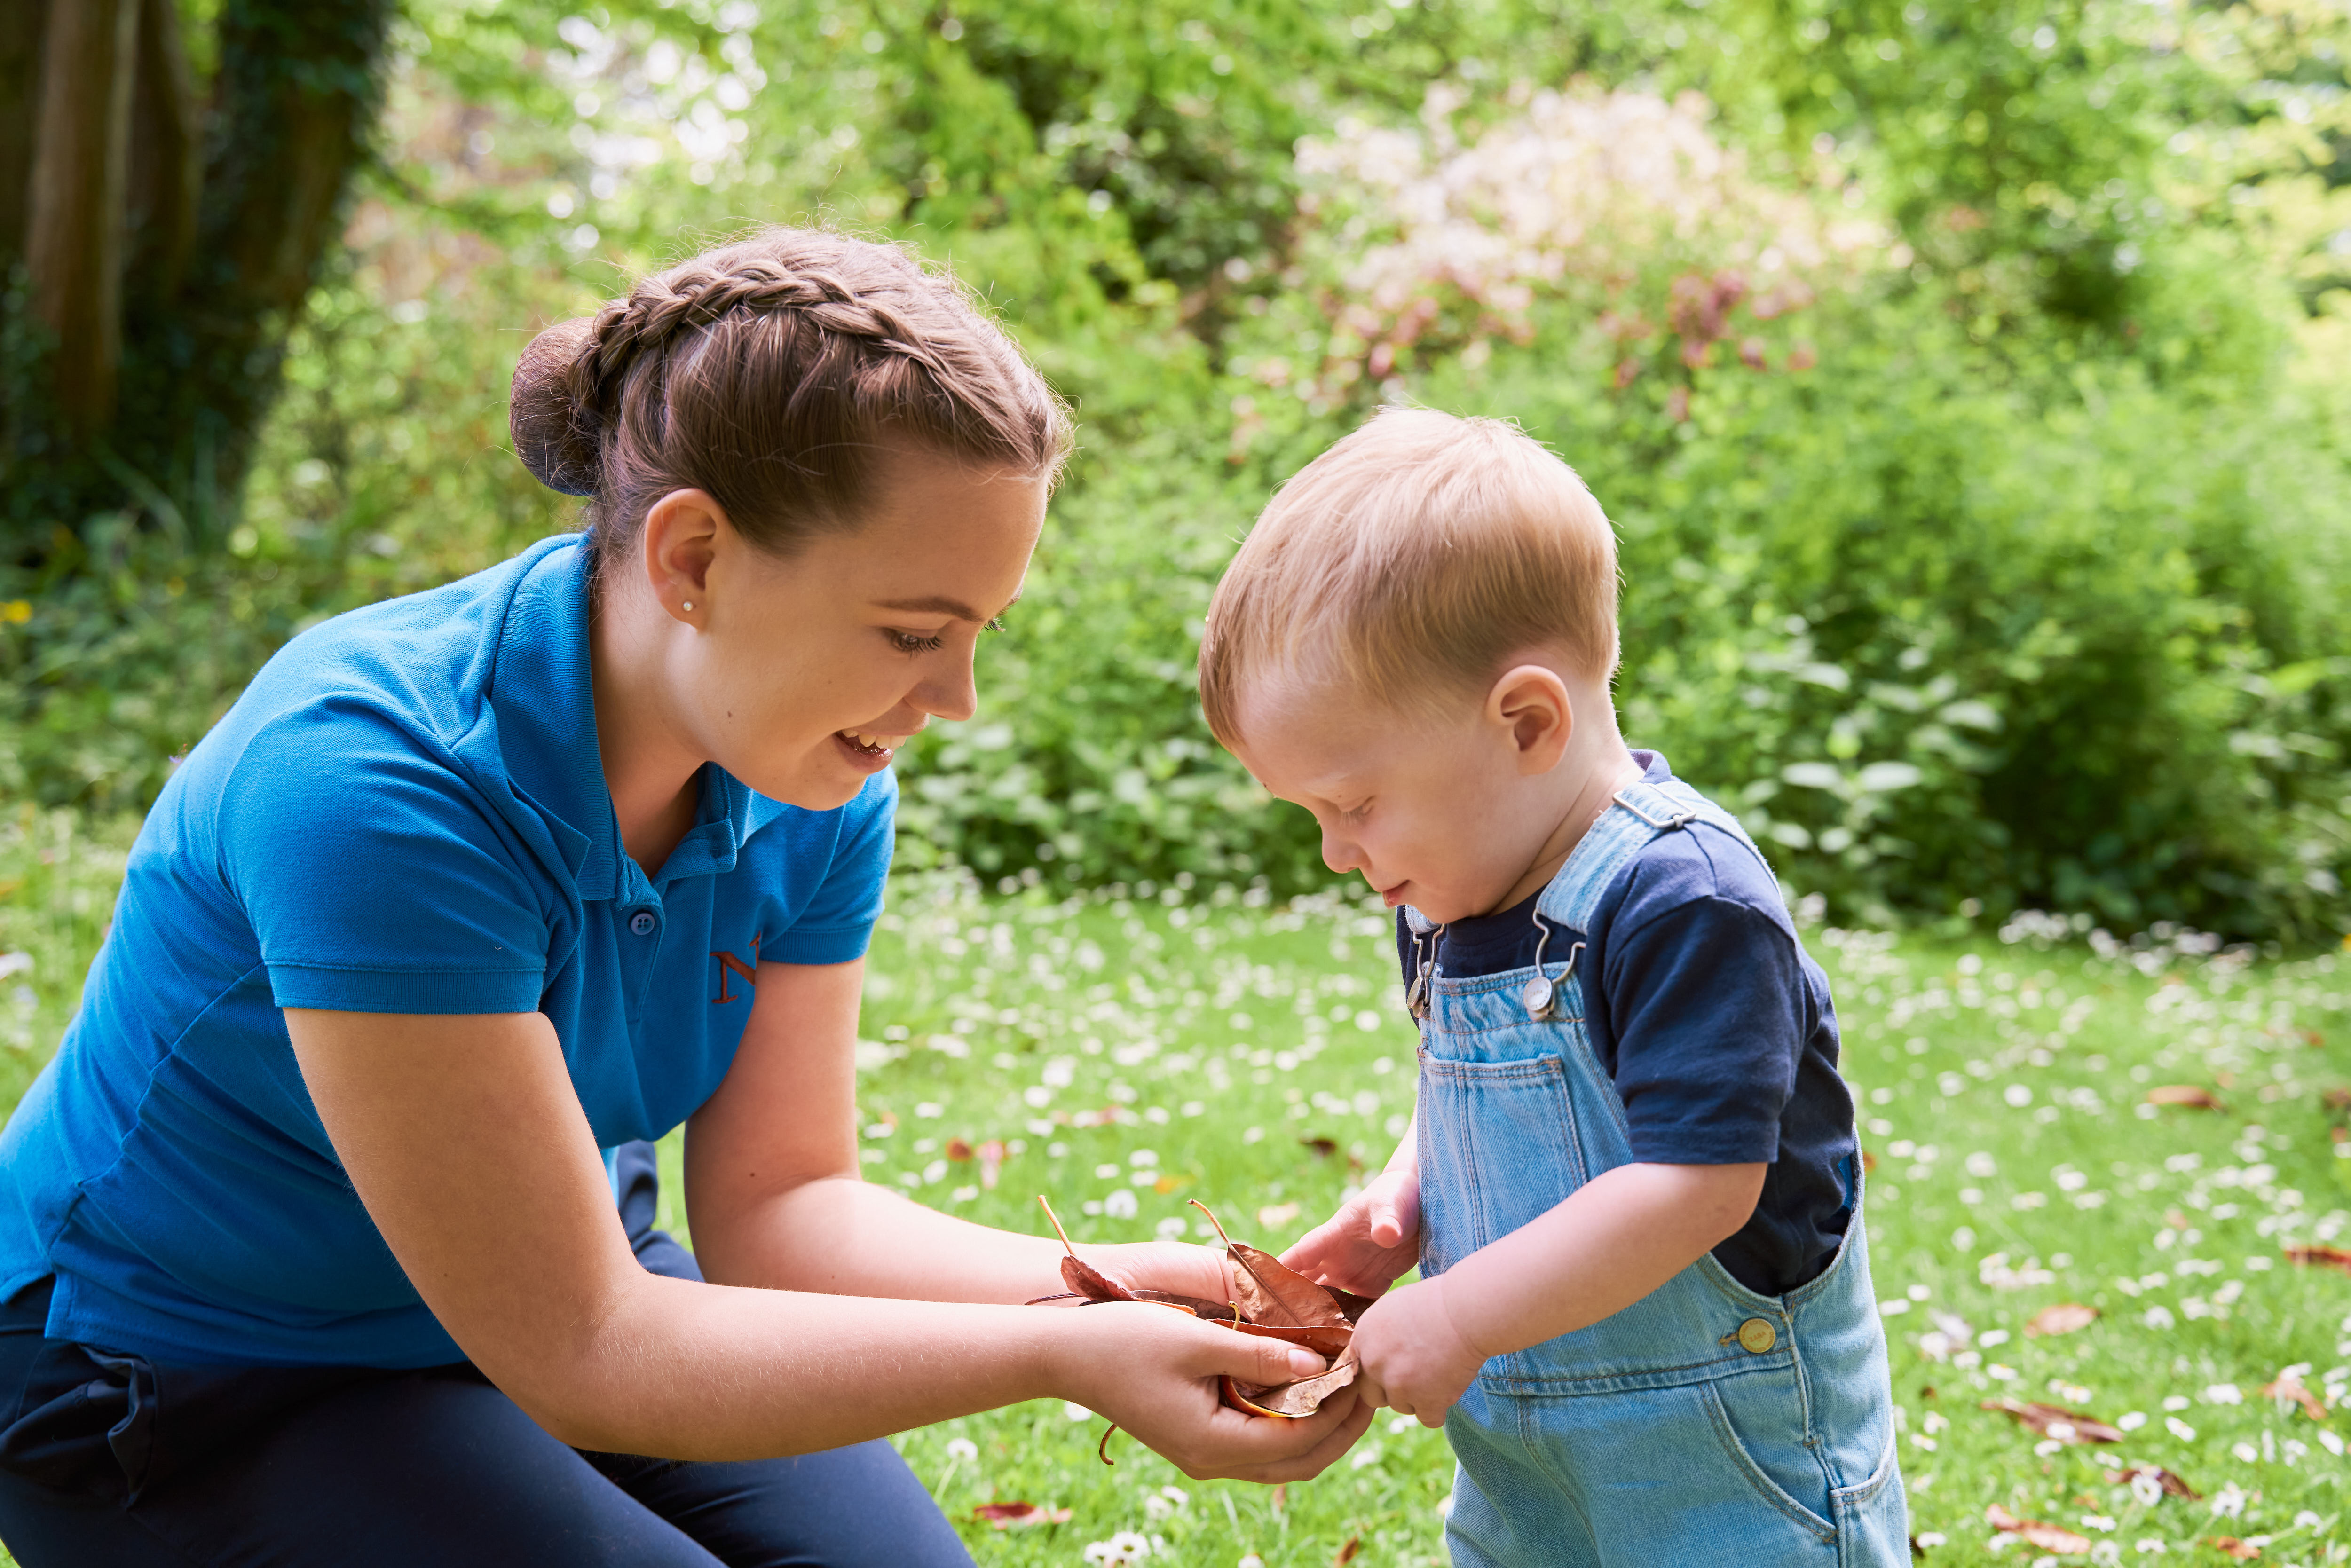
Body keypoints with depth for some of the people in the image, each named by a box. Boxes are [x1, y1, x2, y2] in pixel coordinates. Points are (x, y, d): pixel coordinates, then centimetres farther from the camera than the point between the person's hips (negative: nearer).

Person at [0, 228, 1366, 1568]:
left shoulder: (812, 785, -12)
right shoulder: (375, 786, -33)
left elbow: (777, 1201, -7)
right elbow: (576, 1355, -30)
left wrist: (1107, 1287, -23)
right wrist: (1059, 1358, -33)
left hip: (560, 1285, 6)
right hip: (195, 1392, -5)